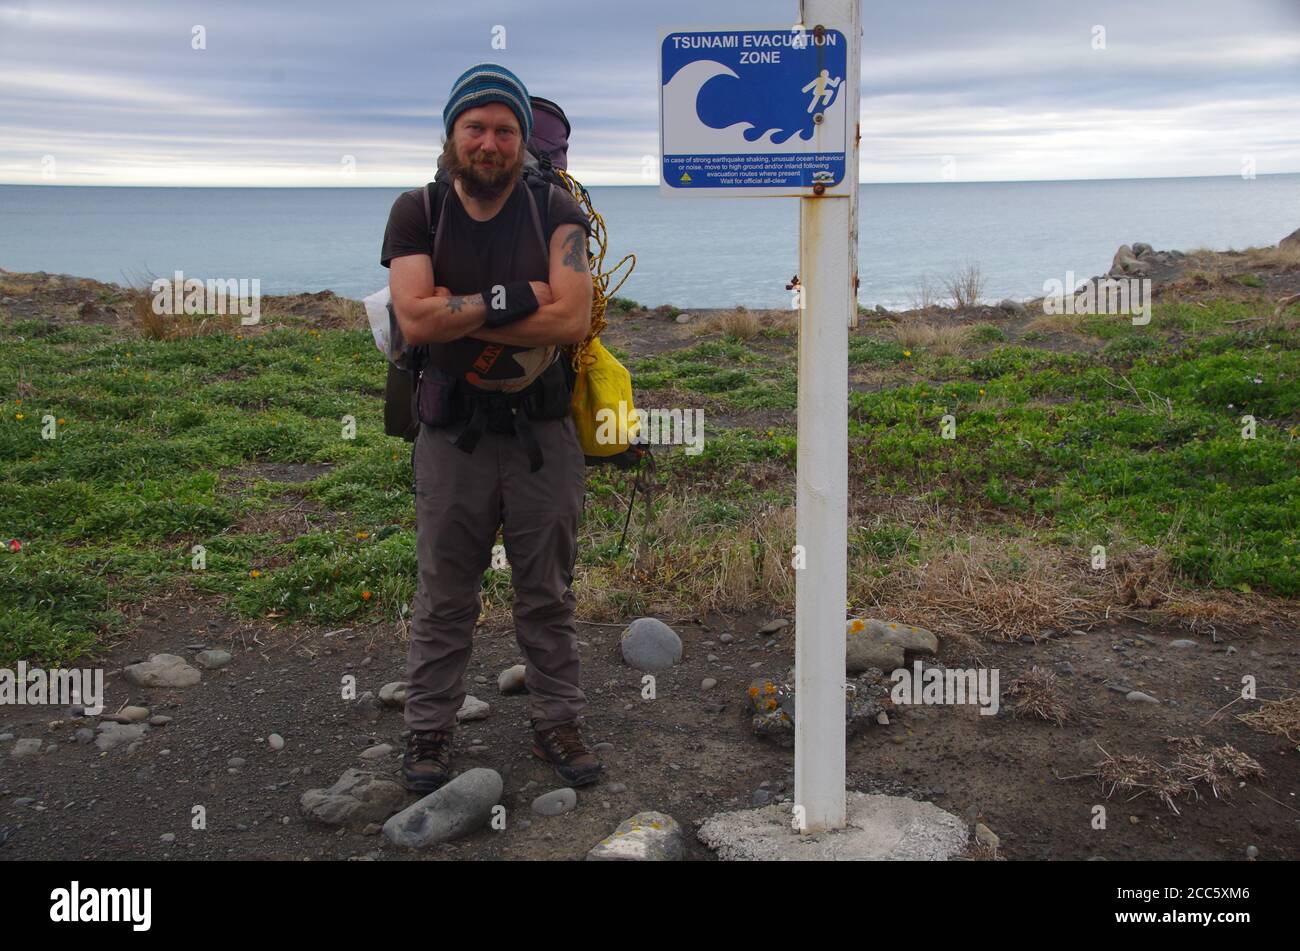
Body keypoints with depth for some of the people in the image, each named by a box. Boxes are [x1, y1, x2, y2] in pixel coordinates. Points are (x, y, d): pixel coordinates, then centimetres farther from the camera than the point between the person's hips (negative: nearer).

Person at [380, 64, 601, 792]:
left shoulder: (557, 213, -2)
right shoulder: (418, 212, 0)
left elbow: (573, 320, -16)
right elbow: (415, 319, -14)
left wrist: (457, 312, -15)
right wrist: (511, 300, -17)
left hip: (543, 434, 0)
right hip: (453, 436, 0)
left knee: (549, 594, 12)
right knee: (444, 597, 10)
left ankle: (558, 721, 26)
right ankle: (430, 730, 23)